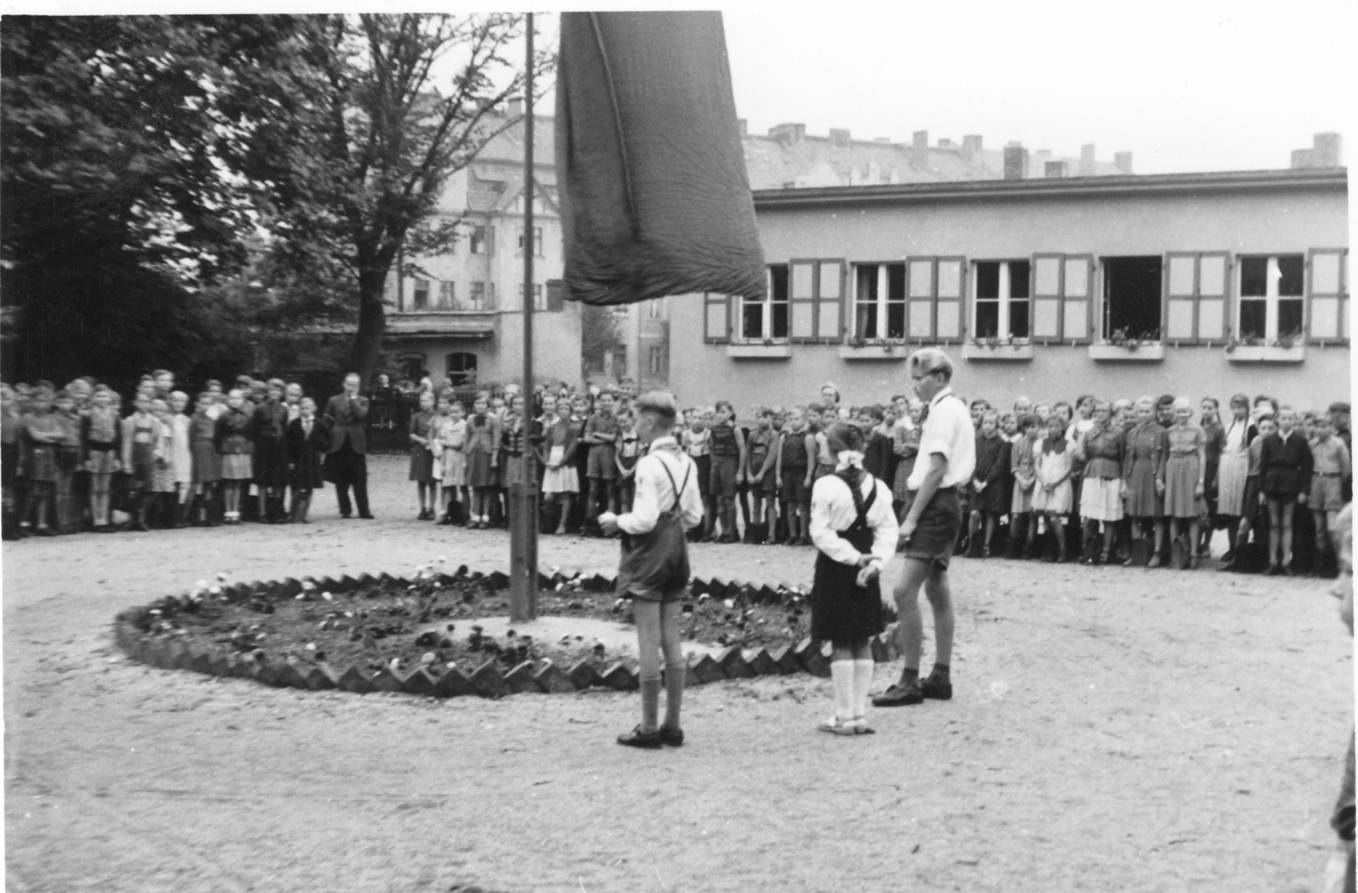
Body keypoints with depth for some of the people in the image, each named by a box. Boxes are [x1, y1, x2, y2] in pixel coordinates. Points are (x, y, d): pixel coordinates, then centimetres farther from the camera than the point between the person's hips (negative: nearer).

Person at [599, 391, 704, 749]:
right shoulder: (686, 462, 6)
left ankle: (649, 727, 4)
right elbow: (694, 515, 11)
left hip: (649, 554, -8)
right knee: (672, 640, 11)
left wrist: (616, 522, -5)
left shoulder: (650, 464, -17)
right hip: (676, 550, 8)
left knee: (648, 642, -1)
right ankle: (672, 725, 16)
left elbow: (645, 519, -21)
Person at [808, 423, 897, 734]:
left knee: (840, 643, 2)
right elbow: (888, 528, -2)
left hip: (835, 569, -4)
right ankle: (860, 715, 13)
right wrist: (876, 559, -9)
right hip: (866, 571, 4)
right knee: (862, 642, 11)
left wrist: (855, 557, -14)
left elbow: (821, 533, -16)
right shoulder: (877, 487, 2)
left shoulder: (825, 486, -12)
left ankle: (845, 717, 3)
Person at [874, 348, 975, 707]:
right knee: (937, 591, 14)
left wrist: (912, 517, -21)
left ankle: (910, 680, -11)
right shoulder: (956, 408, 17)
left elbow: (936, 469, -20)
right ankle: (941, 676, 20)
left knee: (904, 590, -13)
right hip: (945, 504, 11)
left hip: (934, 505, -11)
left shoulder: (943, 410, -13)